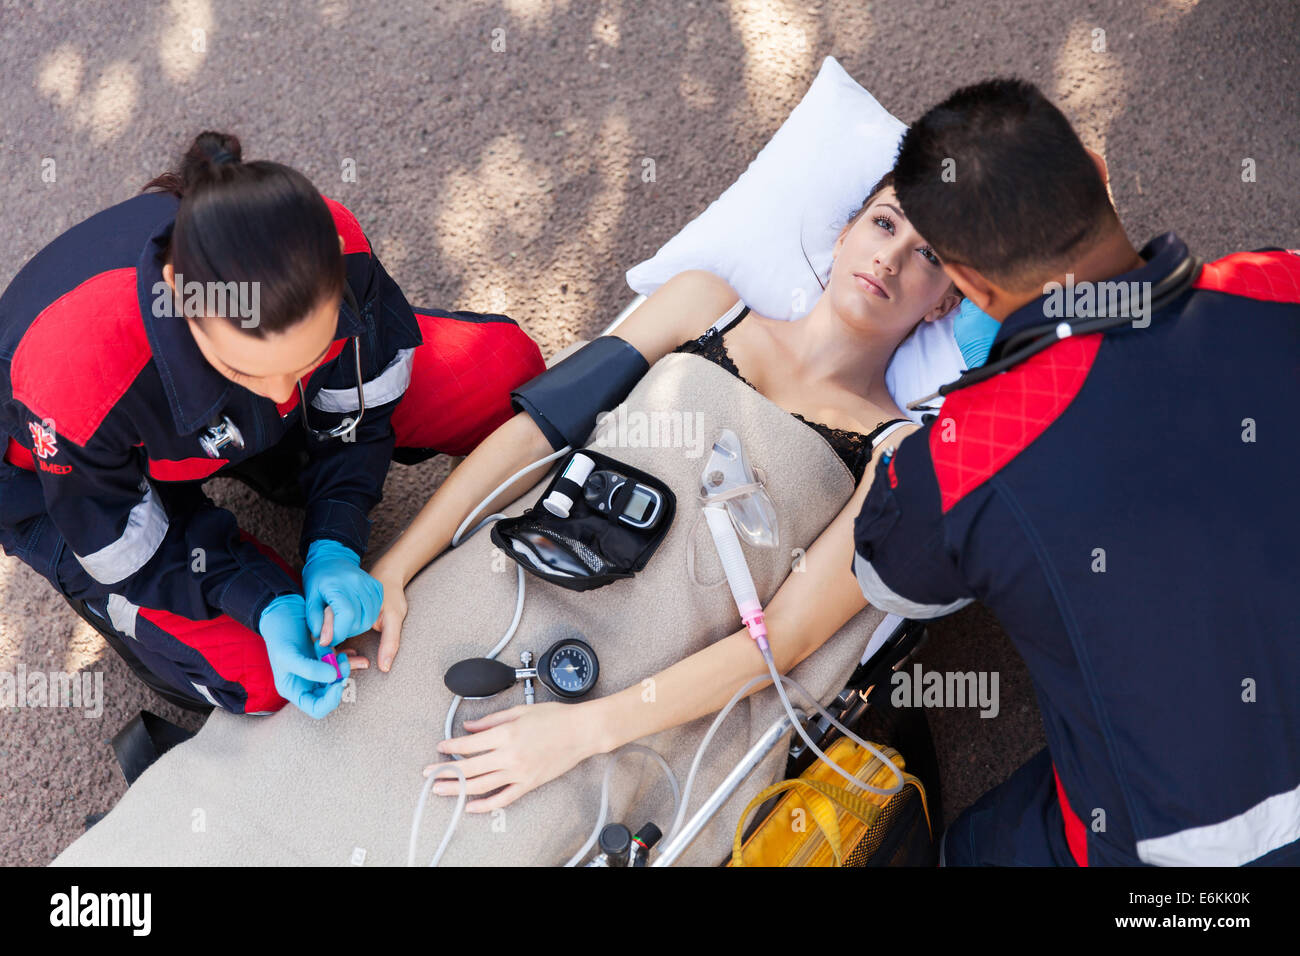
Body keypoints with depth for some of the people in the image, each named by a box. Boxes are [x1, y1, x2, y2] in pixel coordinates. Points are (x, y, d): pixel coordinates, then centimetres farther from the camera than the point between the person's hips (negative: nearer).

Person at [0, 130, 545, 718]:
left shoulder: (328, 254, -33)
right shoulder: (72, 369, -43)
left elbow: (356, 399, -13)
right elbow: (129, 550, -24)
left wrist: (333, 545, -24)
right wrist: (268, 607, -33)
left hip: (236, 427, 3)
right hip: (84, 483, -3)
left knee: (505, 364, -10)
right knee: (260, 682, -24)